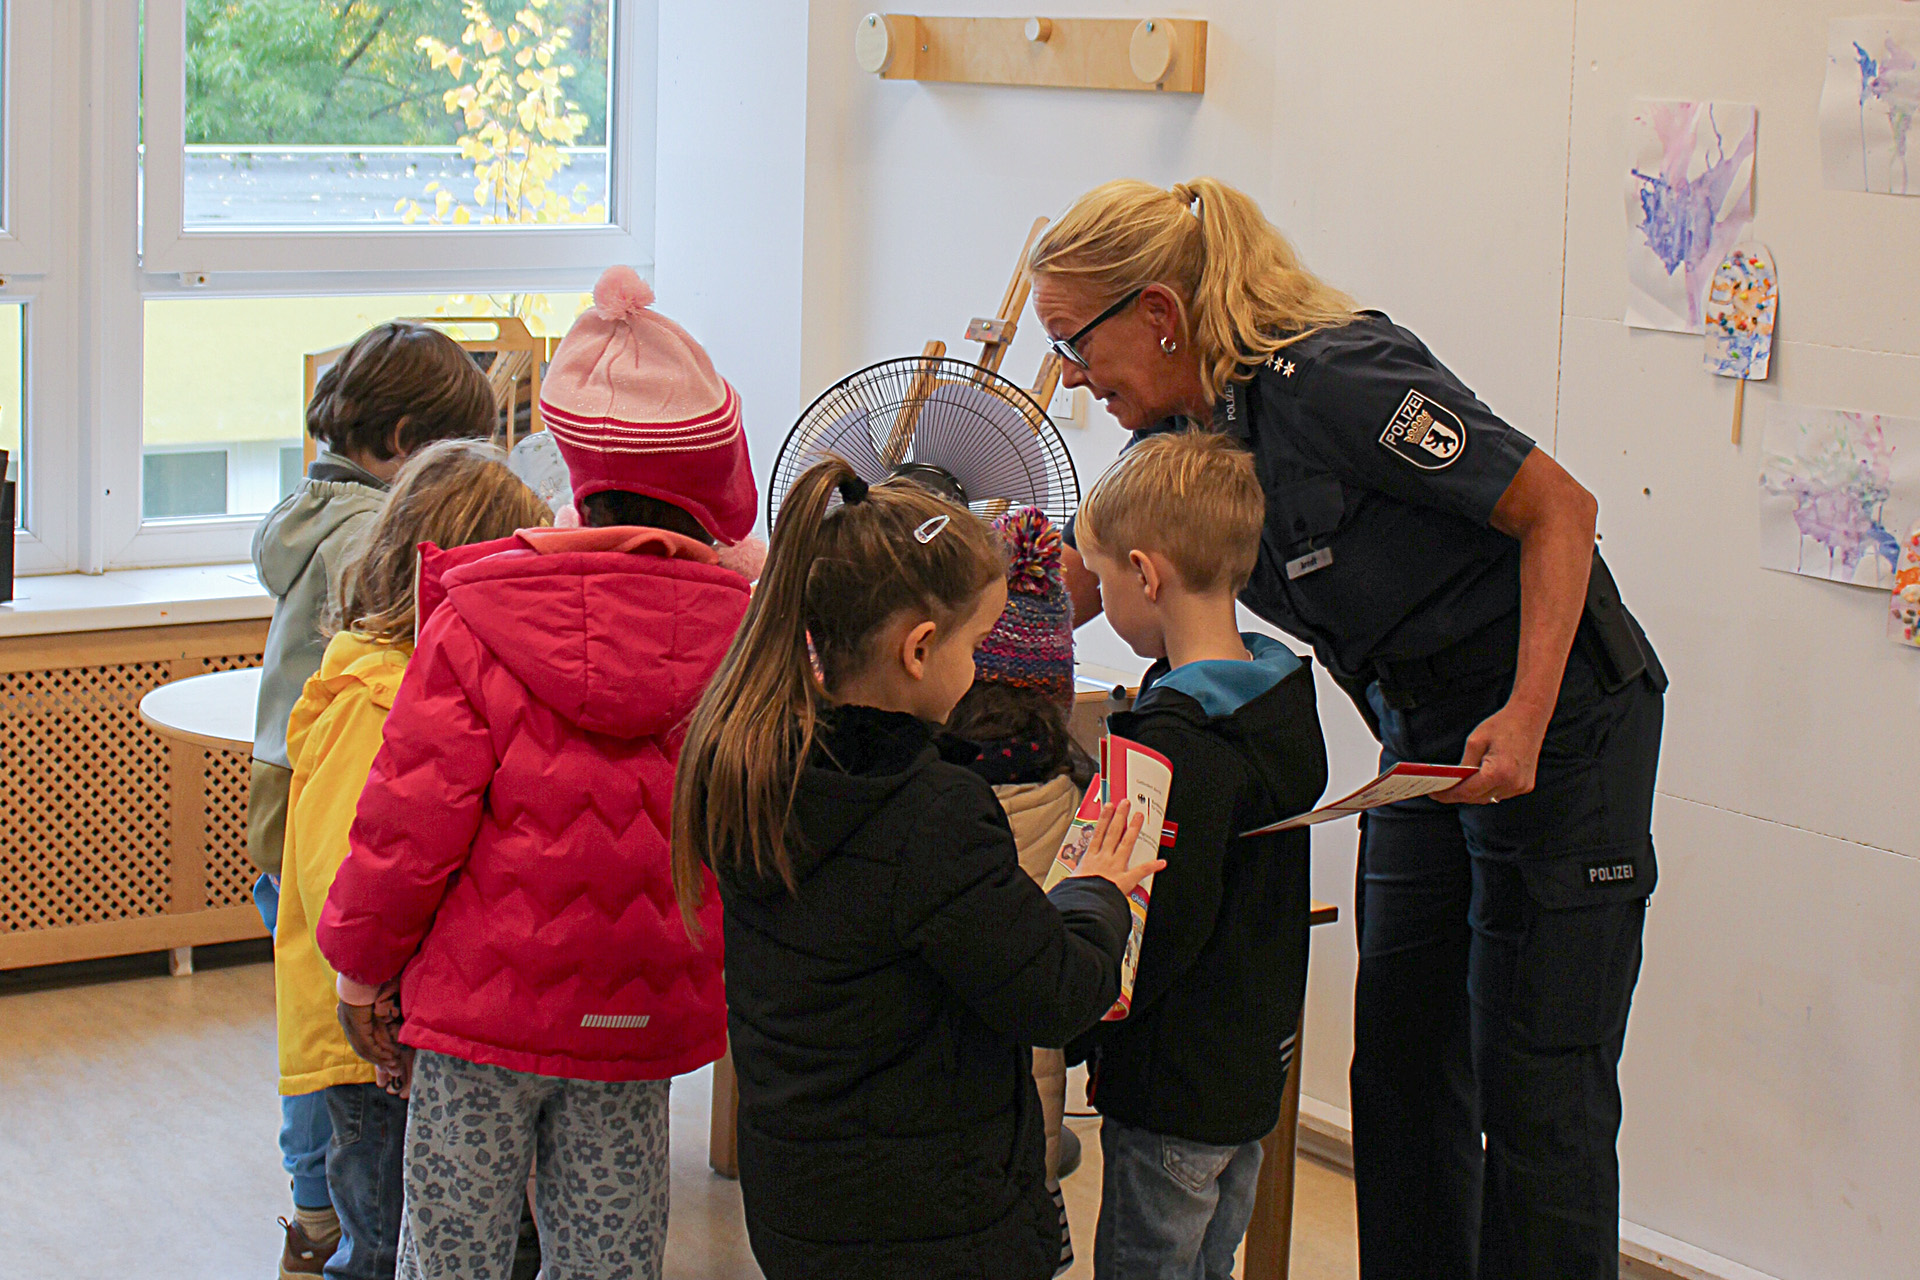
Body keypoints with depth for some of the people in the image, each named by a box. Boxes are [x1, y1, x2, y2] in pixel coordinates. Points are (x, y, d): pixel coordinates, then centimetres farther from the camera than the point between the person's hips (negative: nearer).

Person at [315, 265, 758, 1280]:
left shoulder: (475, 621, -10)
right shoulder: (751, 634, -4)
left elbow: (413, 814, -10)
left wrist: (361, 967, 2)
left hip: (485, 1006, -2)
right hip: (644, 1023, 2)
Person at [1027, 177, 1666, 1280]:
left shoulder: (1332, 380, -25)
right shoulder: (1186, 426, 0)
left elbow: (1559, 507, -22)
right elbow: (1084, 581, 14)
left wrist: (1524, 723, -28)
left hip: (1558, 714, -8)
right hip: (1423, 732, 8)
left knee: (1536, 1087, -5)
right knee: (1403, 1069, 9)